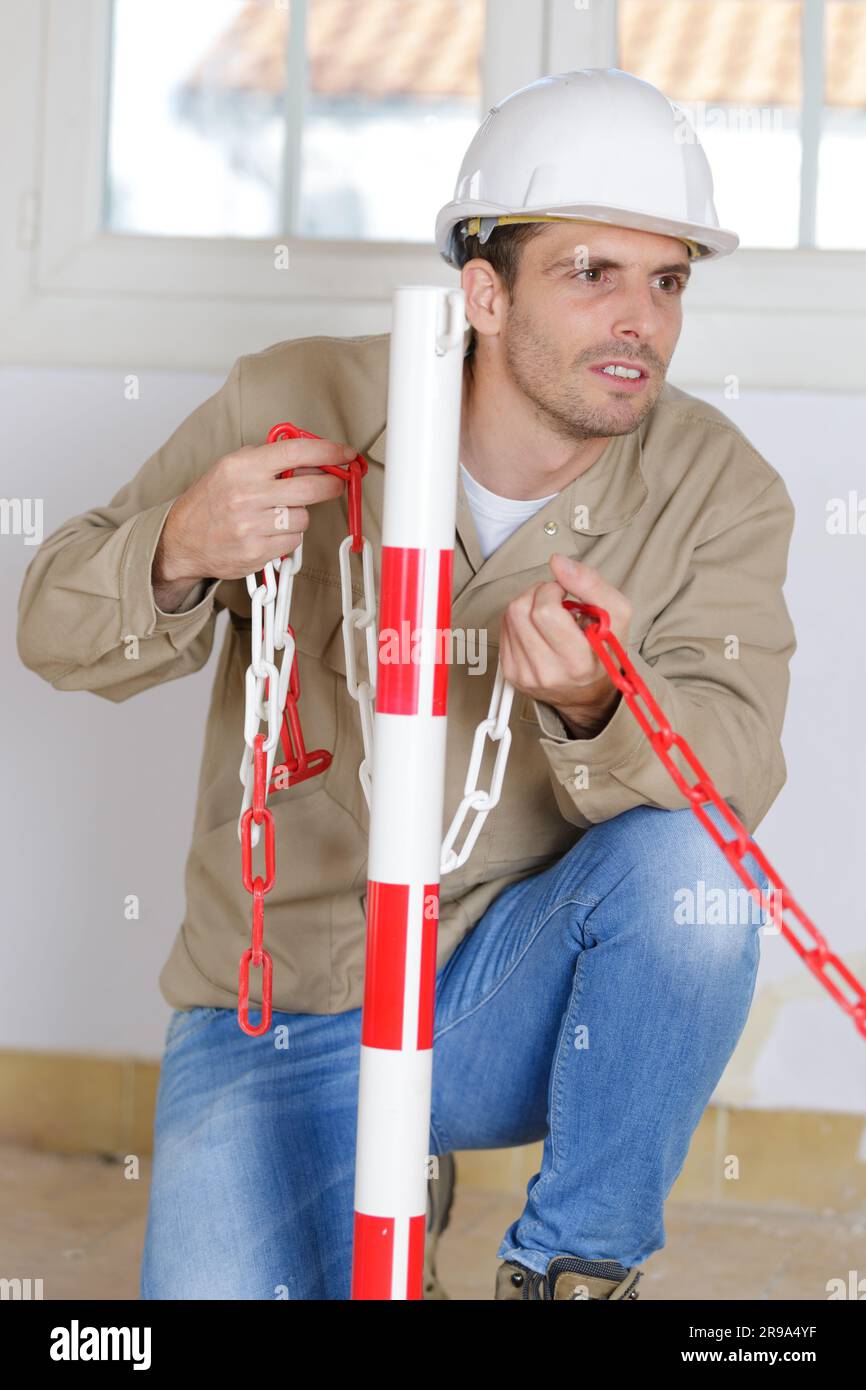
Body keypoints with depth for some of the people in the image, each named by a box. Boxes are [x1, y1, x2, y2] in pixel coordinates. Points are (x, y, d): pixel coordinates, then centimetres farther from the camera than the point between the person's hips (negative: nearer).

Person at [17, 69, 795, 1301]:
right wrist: (177, 558, -26)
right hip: (281, 1015, 0)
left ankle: (572, 1265, -9)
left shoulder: (720, 491, -7)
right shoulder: (297, 405, -9)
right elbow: (57, 631, -3)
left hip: (512, 998, 0)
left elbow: (733, 774, -21)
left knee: (685, 864, -30)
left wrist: (598, 710, -43)